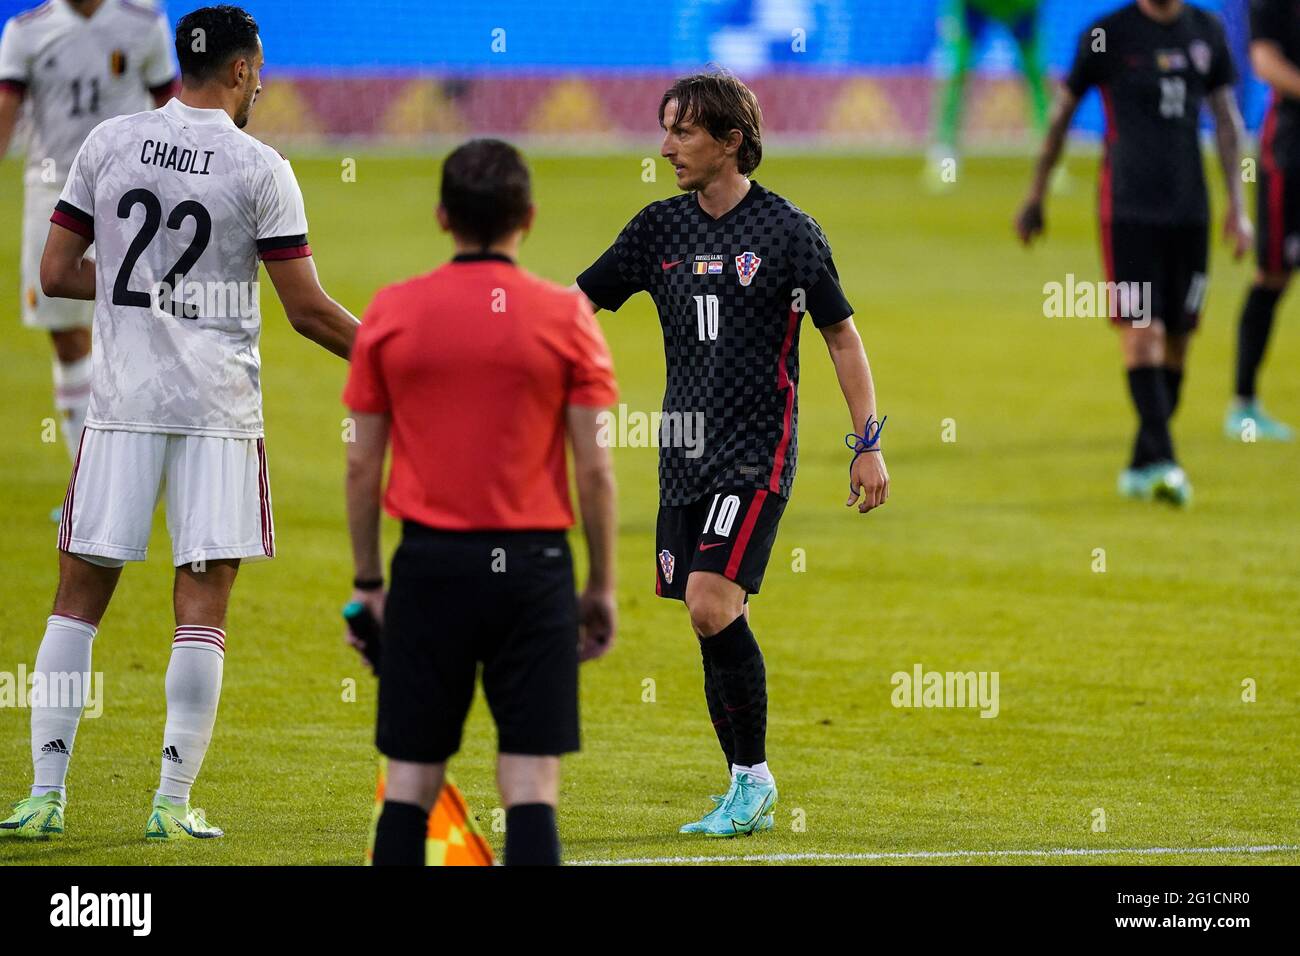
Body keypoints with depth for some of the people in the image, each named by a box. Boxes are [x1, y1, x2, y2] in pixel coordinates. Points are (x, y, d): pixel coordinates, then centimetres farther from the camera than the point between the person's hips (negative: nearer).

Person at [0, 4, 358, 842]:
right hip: (219, 410, -3)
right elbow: (308, 310, -5)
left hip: (122, 400, 3)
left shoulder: (107, 144, 3)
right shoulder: (260, 169, -5)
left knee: (80, 596, 8)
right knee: (203, 607, 1)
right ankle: (174, 803, -2)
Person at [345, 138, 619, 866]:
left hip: (431, 563, 2)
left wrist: (368, 580, 13)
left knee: (412, 781, 8)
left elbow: (362, 464, 4)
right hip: (533, 563, -1)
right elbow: (595, 468, -4)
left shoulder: (391, 314, 2)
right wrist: (602, 588, 5)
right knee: (532, 786, -2)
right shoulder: (566, 317, -3)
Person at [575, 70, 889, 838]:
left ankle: (754, 774, -6)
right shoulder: (661, 228, 8)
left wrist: (869, 442, -4)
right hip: (686, 452, 6)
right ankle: (748, 795, 15)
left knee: (711, 605, -18)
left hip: (756, 451, -6)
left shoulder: (787, 230, -6)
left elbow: (842, 334, -1)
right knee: (716, 622, 6)